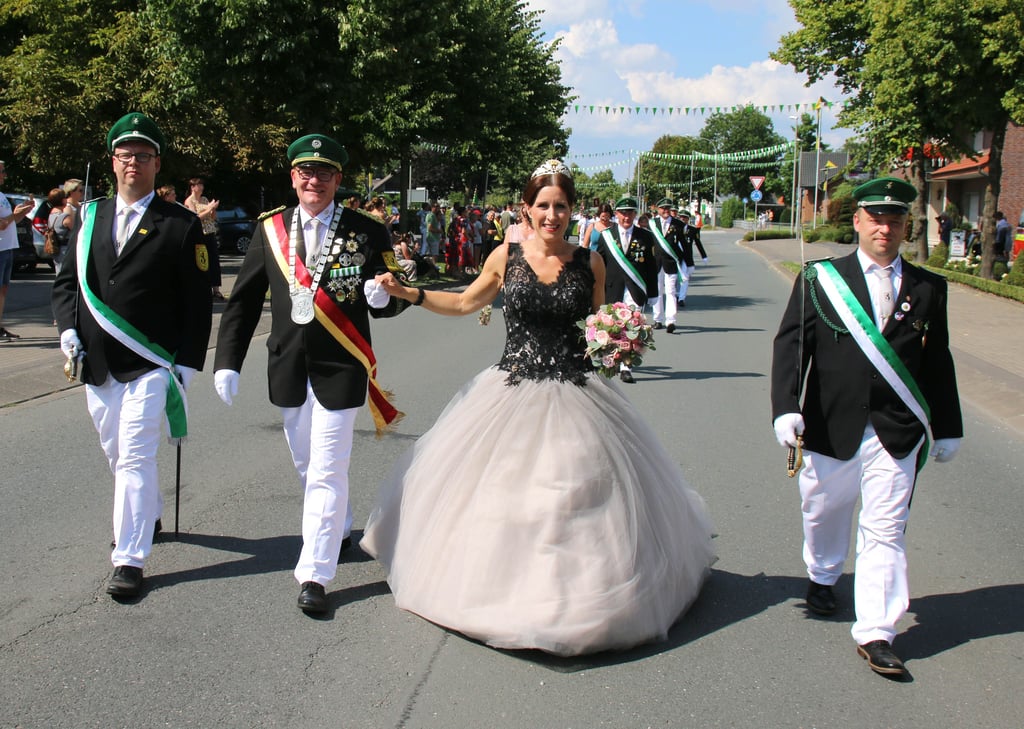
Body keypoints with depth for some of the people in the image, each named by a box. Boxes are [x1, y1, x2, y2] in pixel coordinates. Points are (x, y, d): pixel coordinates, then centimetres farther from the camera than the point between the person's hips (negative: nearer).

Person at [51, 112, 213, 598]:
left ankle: (129, 560, -4)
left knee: (135, 456, -10)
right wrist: (68, 329, -2)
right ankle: (147, 517, 41)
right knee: (117, 455, 18)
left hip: (152, 364, -5)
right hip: (97, 364, 5)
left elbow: (197, 302, -4)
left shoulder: (181, 225, -3)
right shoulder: (90, 217, 10)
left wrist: (187, 364, -8)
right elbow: (66, 281, 14)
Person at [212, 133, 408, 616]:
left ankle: (314, 575, 4)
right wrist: (227, 362, -2)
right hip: (288, 367, 4)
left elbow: (391, 302, -1)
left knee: (327, 471, -5)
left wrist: (383, 298, -25)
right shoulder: (270, 229, 3)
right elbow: (244, 301, 4)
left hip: (340, 368, -4)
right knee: (307, 465, 19)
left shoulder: (367, 232, -5)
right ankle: (339, 528, 44)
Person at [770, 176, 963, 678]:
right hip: (831, 426, 0)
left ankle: (875, 634, 5)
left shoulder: (927, 289, 5)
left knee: (885, 530, -1)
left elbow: (937, 362, 10)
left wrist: (946, 428, 13)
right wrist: (786, 407, -17)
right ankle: (822, 577, 48)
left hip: (897, 433, 0)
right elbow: (791, 344, -6)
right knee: (824, 513, 18)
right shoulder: (819, 280, 0)